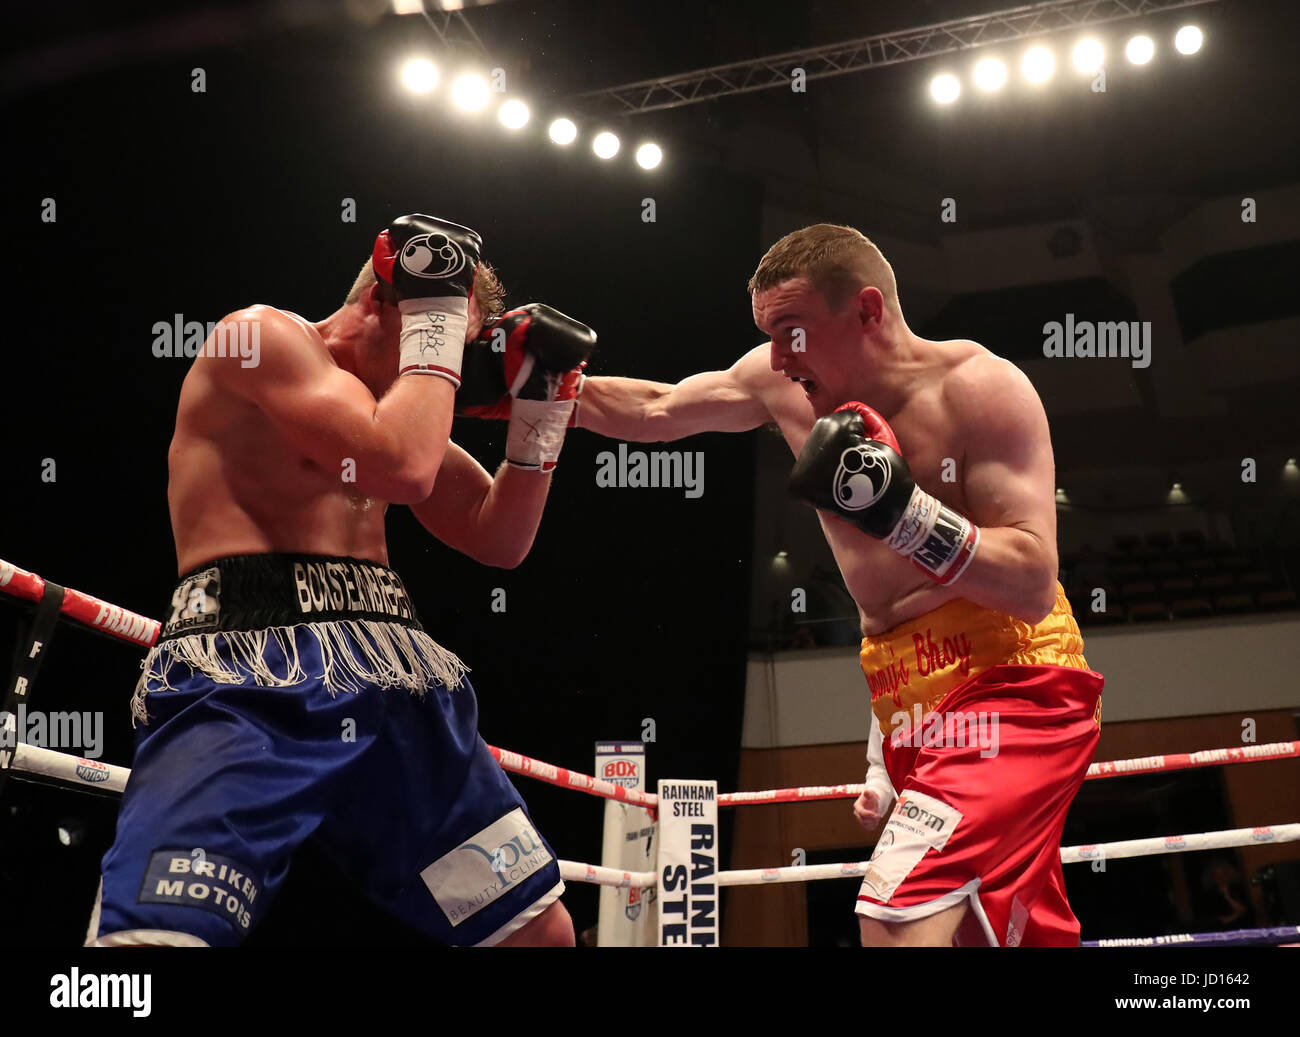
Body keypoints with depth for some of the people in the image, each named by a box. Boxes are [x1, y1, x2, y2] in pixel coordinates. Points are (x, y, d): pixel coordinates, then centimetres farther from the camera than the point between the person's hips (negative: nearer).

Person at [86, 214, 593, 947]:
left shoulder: (393, 402, 23)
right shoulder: (265, 335, -1)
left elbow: (499, 541, 27)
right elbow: (401, 468, -15)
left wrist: (540, 410, 16)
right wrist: (434, 323, -2)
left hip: (396, 676, 8)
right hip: (248, 675, -8)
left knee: (542, 928, 4)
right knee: (155, 932, -30)